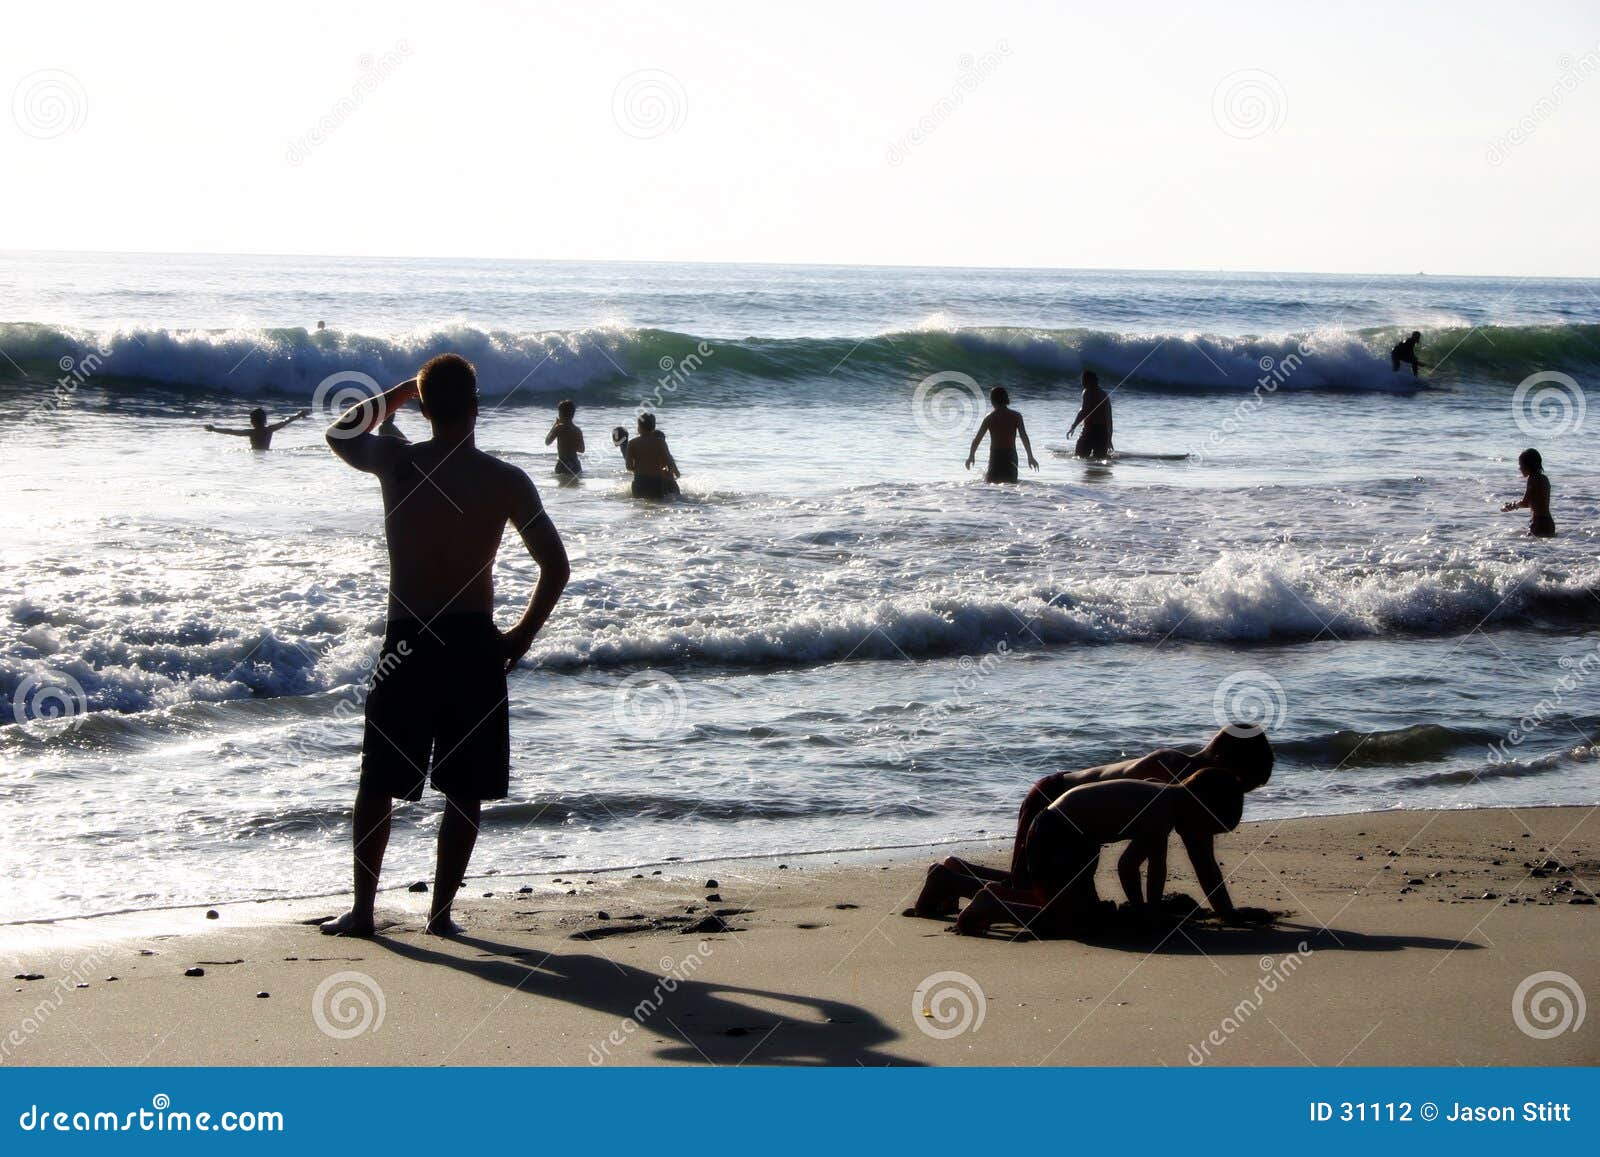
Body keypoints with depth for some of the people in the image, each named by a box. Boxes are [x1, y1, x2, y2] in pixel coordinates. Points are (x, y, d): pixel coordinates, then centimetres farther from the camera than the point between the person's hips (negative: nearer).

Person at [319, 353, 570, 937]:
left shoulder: (396, 461, -4)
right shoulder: (505, 480, -4)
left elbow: (339, 433, 19)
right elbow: (556, 567, -2)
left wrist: (399, 392, 24)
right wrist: (521, 636, 9)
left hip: (406, 644, 0)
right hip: (474, 645, 0)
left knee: (377, 784, 11)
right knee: (465, 792, 10)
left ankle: (362, 909, 11)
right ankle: (441, 910, 10)